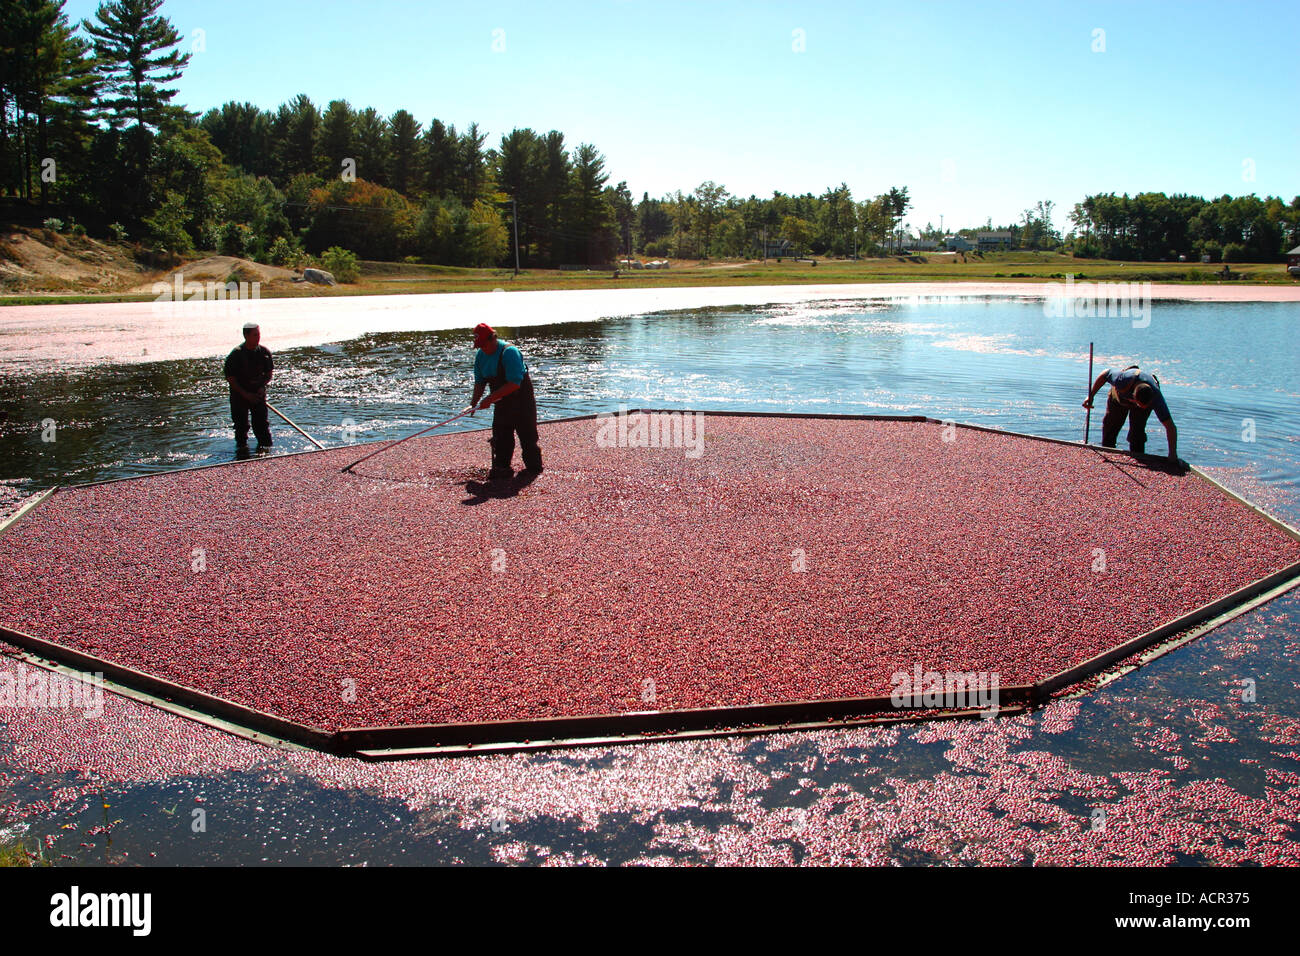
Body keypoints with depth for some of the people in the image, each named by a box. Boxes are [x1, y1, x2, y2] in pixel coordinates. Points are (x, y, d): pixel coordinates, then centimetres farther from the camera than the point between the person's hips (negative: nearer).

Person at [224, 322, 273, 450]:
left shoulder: (264, 352, -3)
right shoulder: (236, 354, -15)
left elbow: (269, 374, 9)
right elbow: (230, 378, -11)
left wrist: (262, 387, -9)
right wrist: (245, 394, -16)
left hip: (258, 393, 2)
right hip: (239, 395, -2)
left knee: (262, 422, -1)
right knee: (241, 424, 4)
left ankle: (265, 444, 12)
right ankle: (241, 444, 23)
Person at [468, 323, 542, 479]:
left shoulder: (509, 351, -24)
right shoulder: (480, 355, 0)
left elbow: (514, 384, -29)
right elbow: (480, 382, 10)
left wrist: (490, 399, -28)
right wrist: (474, 403, -4)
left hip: (521, 398, -7)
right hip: (502, 402, 7)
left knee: (527, 435, 0)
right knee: (500, 436, 2)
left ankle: (533, 466, 12)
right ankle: (501, 467, 6)